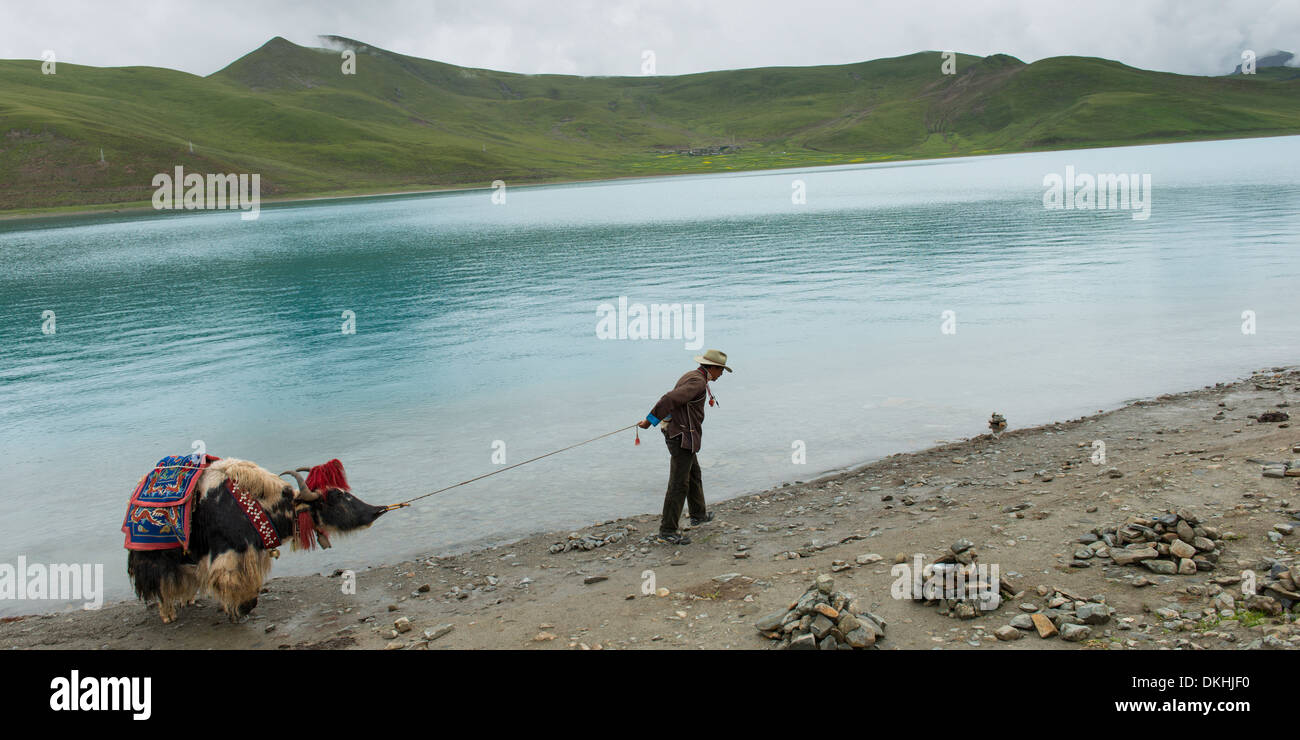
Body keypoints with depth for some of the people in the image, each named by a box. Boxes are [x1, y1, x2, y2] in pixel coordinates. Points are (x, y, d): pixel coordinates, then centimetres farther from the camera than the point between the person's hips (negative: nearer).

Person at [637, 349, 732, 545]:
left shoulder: (690, 377, 15)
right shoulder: (698, 382, -18)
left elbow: (672, 400, 25)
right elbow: (670, 399, -26)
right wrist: (650, 421, -22)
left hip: (676, 434, 11)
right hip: (683, 437, -11)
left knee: (693, 474, 26)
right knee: (679, 484, -8)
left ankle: (698, 515, 42)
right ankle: (667, 531, -6)